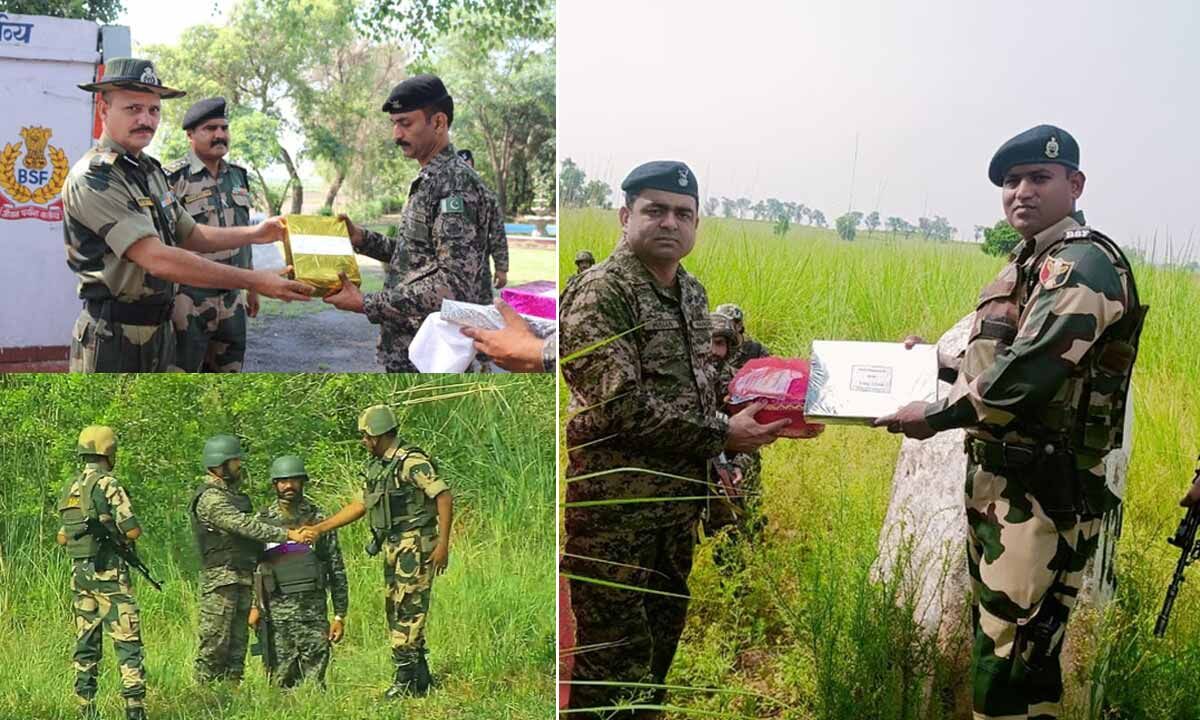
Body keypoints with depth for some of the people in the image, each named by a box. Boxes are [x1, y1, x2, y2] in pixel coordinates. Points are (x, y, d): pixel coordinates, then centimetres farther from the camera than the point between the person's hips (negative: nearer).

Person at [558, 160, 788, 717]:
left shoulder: (691, 292, 13)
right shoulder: (599, 294, -14)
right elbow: (619, 405, -23)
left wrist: (747, 416, 8)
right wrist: (721, 435, -18)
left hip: (680, 500, 8)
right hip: (615, 504, -8)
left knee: (662, 644, 18)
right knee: (613, 661, -2)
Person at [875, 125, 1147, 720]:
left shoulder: (1081, 263, -15)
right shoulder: (1032, 263, 17)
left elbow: (1029, 374, -24)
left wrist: (936, 415, -15)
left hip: (1042, 492, -10)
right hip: (998, 481, 10)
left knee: (1011, 658, -12)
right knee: (994, 636, 18)